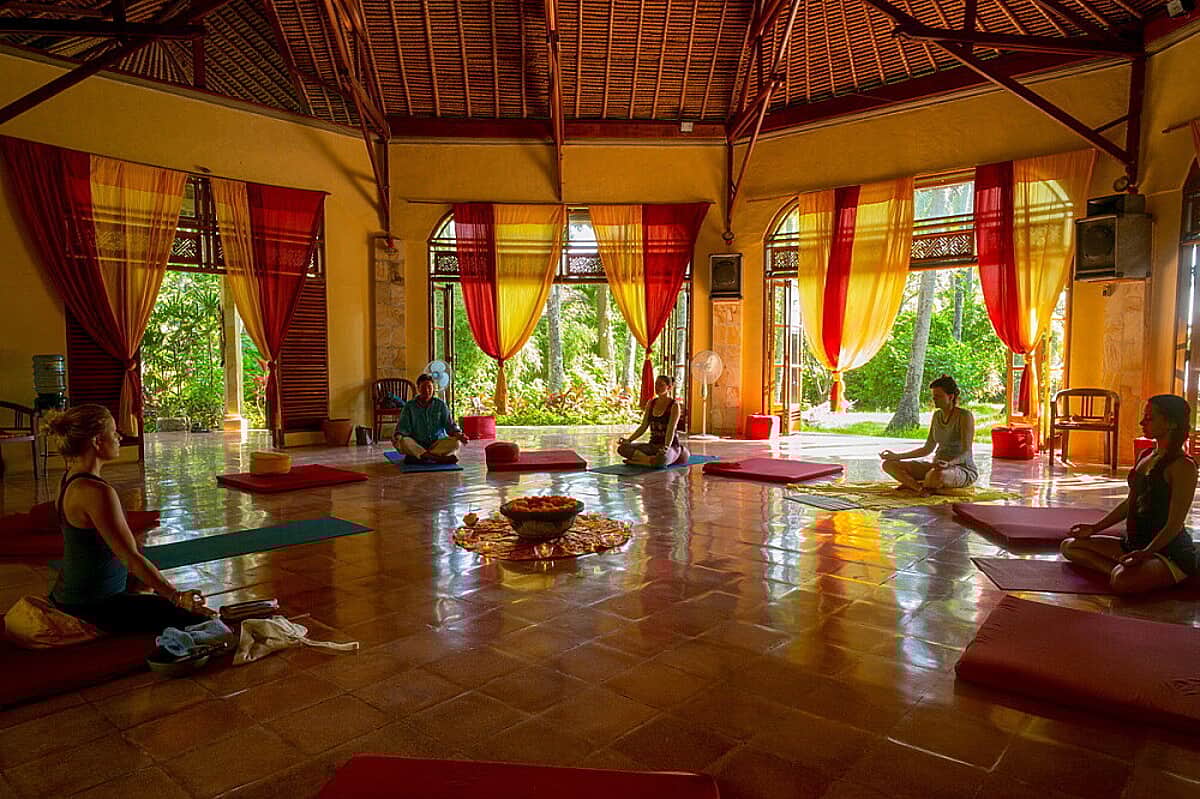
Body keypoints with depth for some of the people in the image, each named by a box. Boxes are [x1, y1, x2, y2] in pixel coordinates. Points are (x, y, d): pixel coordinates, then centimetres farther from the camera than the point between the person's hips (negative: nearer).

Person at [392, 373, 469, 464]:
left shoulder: (440, 404, 4)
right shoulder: (410, 406, 2)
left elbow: (450, 425, 1)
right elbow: (402, 428, -2)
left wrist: (459, 435, -20)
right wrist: (397, 436, -26)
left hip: (437, 443, 1)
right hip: (416, 445, -1)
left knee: (456, 442, -26)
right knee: (401, 441, -31)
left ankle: (418, 458, -33)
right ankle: (439, 458, -39)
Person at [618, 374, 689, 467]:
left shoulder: (674, 405, -8)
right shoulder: (650, 404, 10)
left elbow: (671, 429, -19)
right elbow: (643, 427, 10)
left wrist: (666, 448, -34)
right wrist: (628, 440, -4)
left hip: (671, 446, -6)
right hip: (653, 445, 6)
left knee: (661, 459, -42)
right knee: (622, 448, -17)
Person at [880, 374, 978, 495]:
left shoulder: (965, 416, -14)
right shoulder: (937, 415, 9)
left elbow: (966, 452, -22)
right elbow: (927, 449, 14)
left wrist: (949, 464, -42)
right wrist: (897, 456, 8)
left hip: (964, 470, -7)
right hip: (937, 466, 7)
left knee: (936, 475, -44)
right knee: (889, 464, -7)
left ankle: (911, 484, -13)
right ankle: (921, 488, -26)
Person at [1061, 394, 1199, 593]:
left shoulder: (1182, 465, -16)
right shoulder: (1145, 456, 10)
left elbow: (1174, 525, -19)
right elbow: (1130, 503, 18)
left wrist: (1144, 553, -29)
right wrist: (1095, 528, 13)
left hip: (1171, 552, -9)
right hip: (1135, 543, 9)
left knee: (1122, 581, -38)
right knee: (1069, 546, 2)